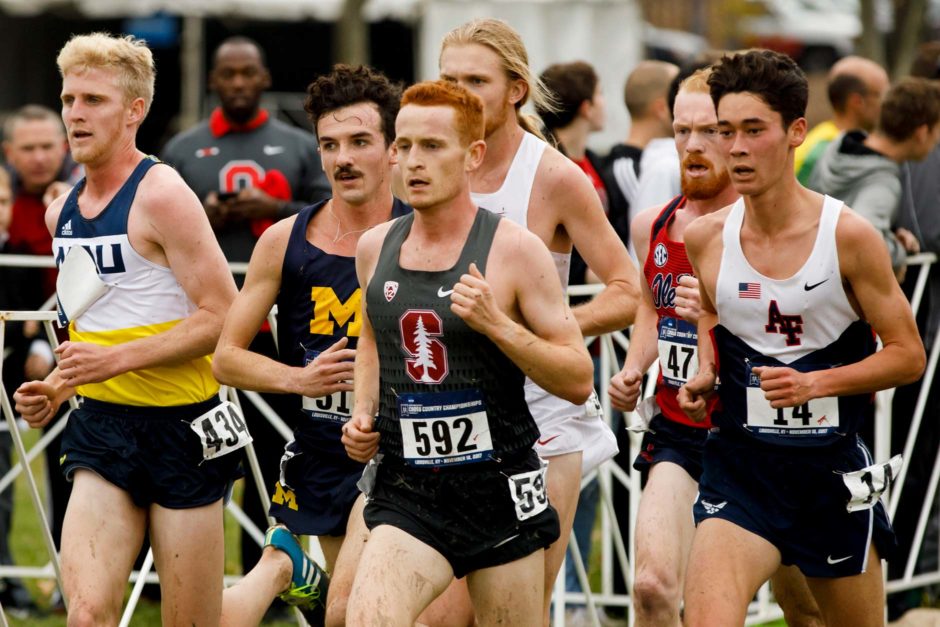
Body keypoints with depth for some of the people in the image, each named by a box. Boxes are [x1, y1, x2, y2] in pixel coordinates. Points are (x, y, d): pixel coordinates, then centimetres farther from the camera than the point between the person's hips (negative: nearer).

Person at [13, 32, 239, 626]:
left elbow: (225, 317, -17)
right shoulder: (62, 213, 11)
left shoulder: (161, 195, -12)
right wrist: (57, 388, 8)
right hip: (101, 427, 6)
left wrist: (117, 359, -22)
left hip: (180, 426, -6)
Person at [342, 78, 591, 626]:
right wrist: (364, 415, 11)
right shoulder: (376, 249, 7)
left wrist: (496, 323, -19)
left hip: (500, 492, -3)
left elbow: (579, 381, -8)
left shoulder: (514, 250, -8)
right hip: (407, 493, 3)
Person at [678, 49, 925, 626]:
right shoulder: (704, 237, -1)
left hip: (834, 470, -1)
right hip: (740, 465, 1)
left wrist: (815, 384, -18)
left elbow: (908, 355, -5)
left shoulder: (848, 236, -11)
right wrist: (705, 377, 2)